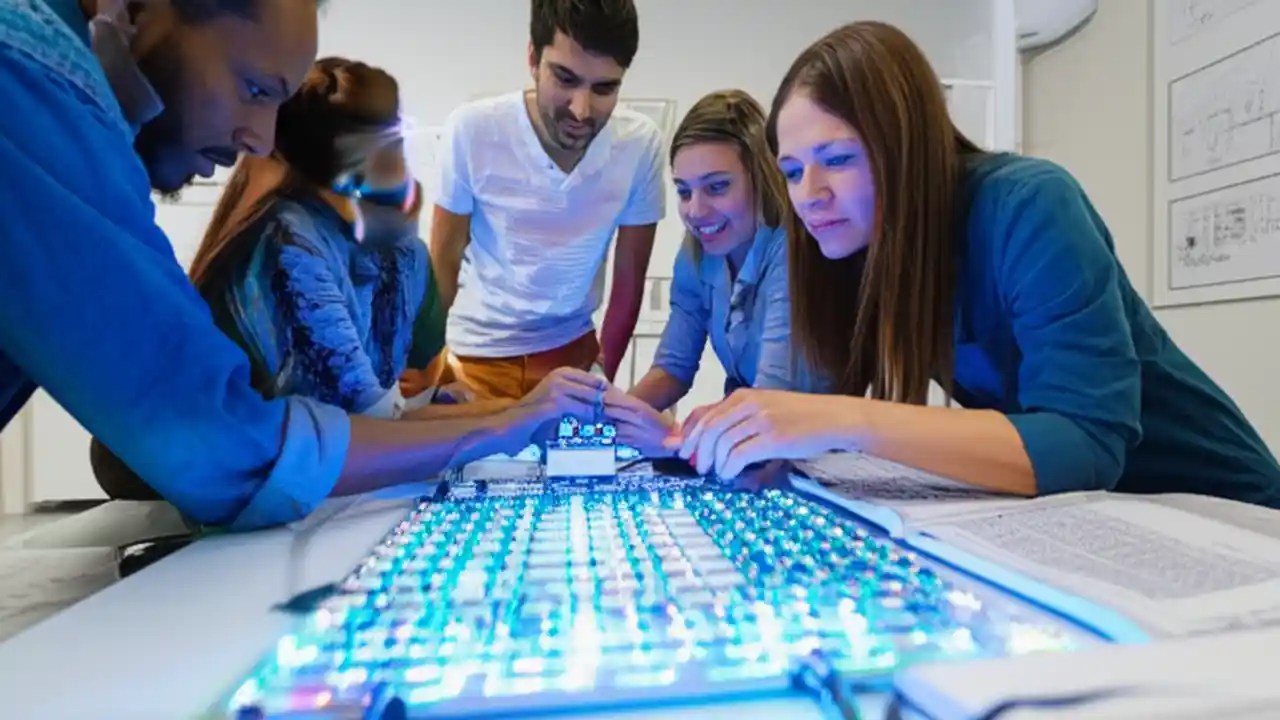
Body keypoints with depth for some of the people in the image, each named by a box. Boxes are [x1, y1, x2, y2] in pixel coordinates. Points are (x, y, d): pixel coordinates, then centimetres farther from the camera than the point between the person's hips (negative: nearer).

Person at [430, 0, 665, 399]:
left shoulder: (642, 144, -16)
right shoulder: (471, 130, -19)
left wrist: (603, 375, -1)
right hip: (474, 355, -1)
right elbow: (444, 264, -6)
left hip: (572, 349, 1)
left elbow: (629, 281, -5)